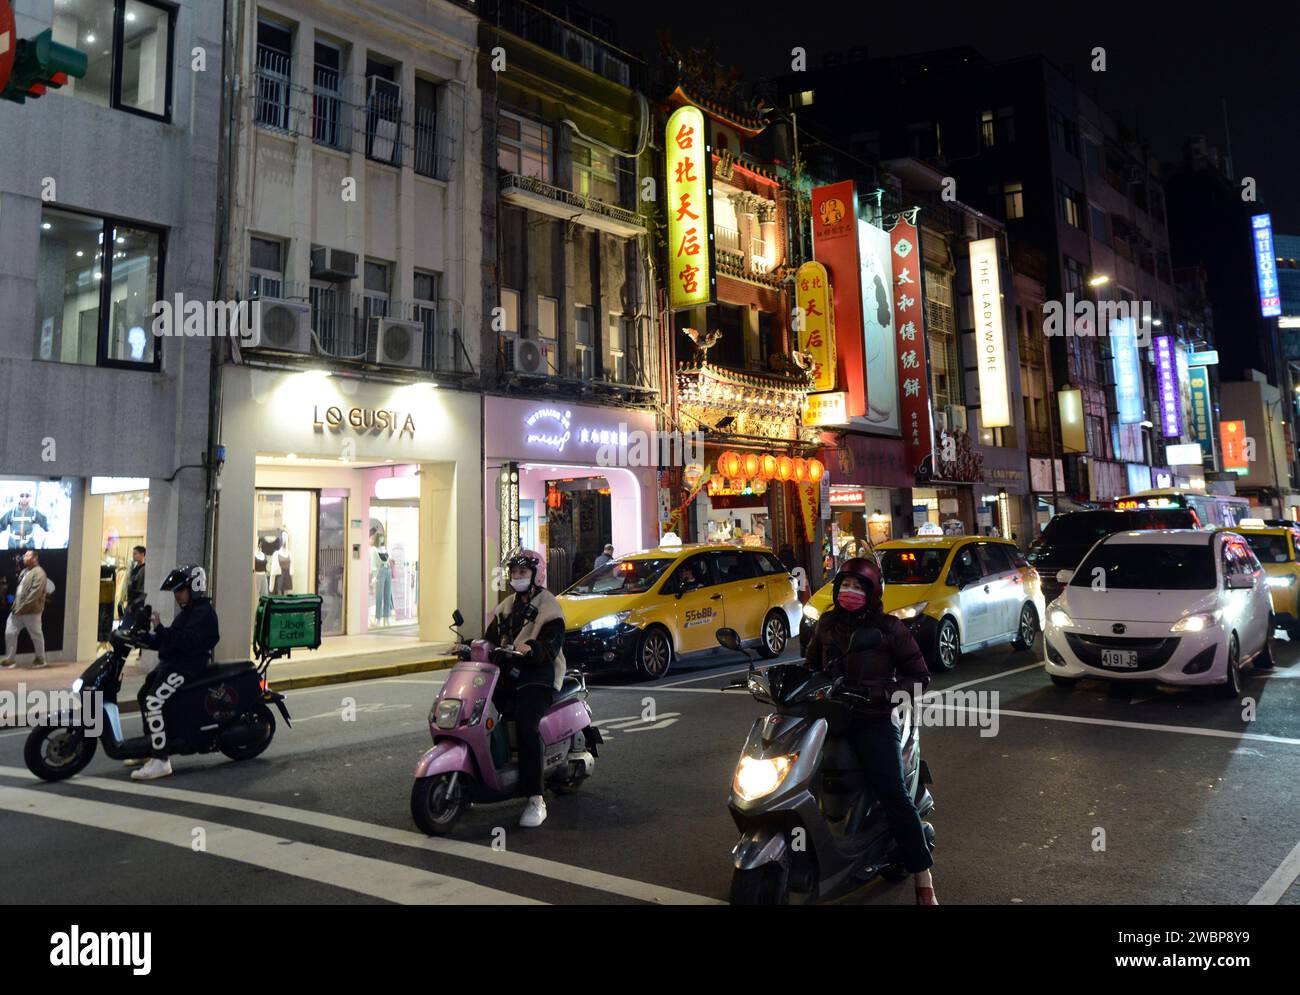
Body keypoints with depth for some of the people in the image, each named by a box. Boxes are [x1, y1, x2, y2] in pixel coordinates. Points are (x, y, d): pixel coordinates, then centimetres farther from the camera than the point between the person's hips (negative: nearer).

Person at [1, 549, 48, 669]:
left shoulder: (39, 573, -14)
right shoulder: (25, 571, 16)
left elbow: (35, 593, -22)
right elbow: (19, 589, 21)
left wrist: (22, 607, -22)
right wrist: (15, 605, 9)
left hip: (31, 611, -9)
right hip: (17, 610, 9)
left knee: (36, 635, 4)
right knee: (9, 633, 6)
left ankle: (40, 659, 18)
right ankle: (10, 659, 15)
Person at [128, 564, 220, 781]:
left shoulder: (203, 612, -14)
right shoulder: (187, 612, 21)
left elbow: (186, 641, -27)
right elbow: (170, 640, 21)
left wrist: (160, 628, -30)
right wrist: (145, 637, 8)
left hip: (187, 665, -12)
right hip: (172, 663, 12)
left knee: (153, 701, -25)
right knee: (143, 694, 24)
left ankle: (160, 761, -26)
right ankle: (150, 747, 35)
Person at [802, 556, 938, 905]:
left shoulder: (889, 628, -3)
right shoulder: (827, 623, 10)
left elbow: (920, 676, -1)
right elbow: (811, 664, 21)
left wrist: (884, 693, -15)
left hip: (873, 720, -4)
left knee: (893, 793, -18)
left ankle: (923, 881, -9)